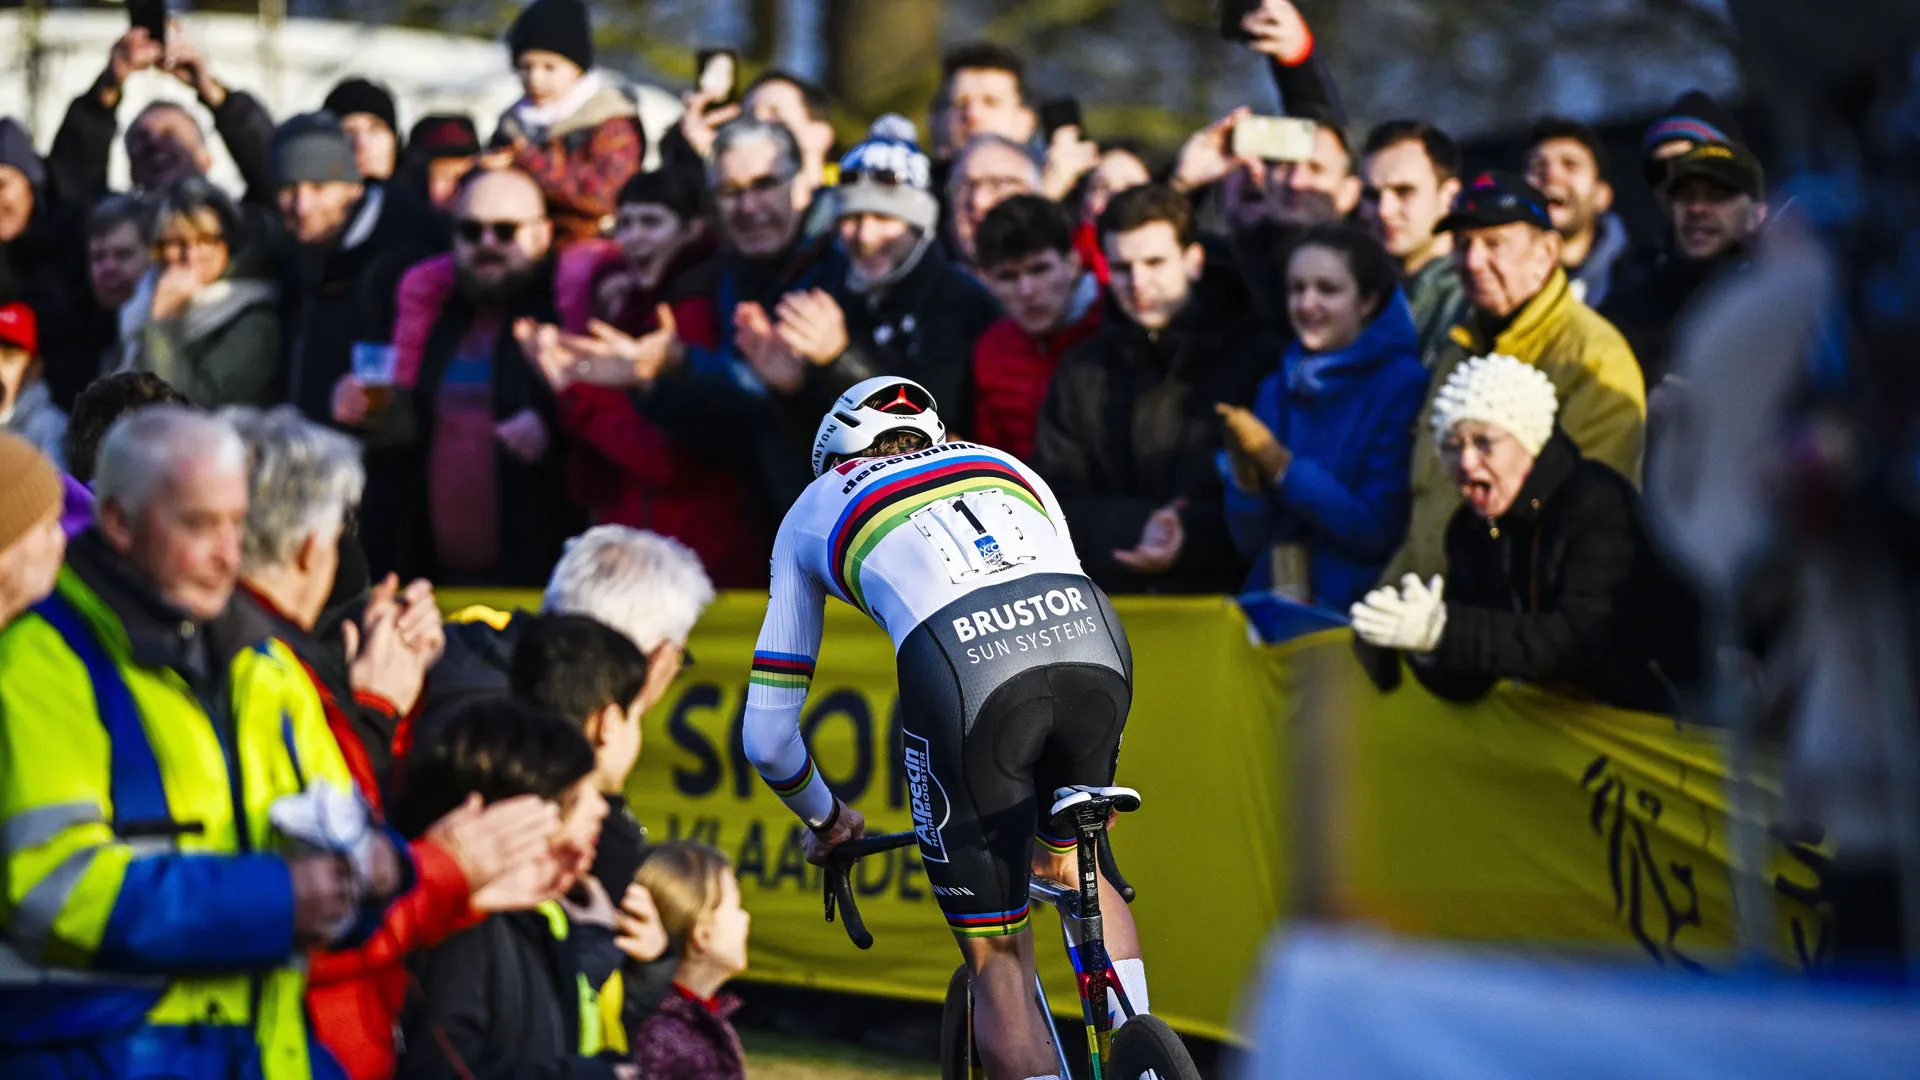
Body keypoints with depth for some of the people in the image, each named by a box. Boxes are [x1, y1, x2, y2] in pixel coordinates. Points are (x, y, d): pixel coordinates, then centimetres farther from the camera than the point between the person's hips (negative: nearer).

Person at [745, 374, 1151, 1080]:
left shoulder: (813, 510, 32)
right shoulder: (1003, 466, 39)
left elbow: (767, 738, 29)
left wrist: (824, 820, 49)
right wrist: (1075, 786, 57)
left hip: (963, 673, -3)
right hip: (1095, 647, 3)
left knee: (997, 959, 11)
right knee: (1076, 866, 33)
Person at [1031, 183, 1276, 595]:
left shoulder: (1260, 356, 3)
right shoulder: (1081, 371, 15)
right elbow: (1051, 499, 9)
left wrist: (1192, 534, -15)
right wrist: (1133, 526, -8)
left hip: (1222, 591, -3)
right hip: (1109, 599, 3)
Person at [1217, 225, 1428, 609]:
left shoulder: (1403, 386, -4)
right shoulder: (1278, 389, 11)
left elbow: (1379, 532, -11)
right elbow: (1249, 540, 10)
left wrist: (1279, 464, -14)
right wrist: (1243, 470, -8)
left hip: (1359, 612, -4)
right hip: (1273, 606, 4)